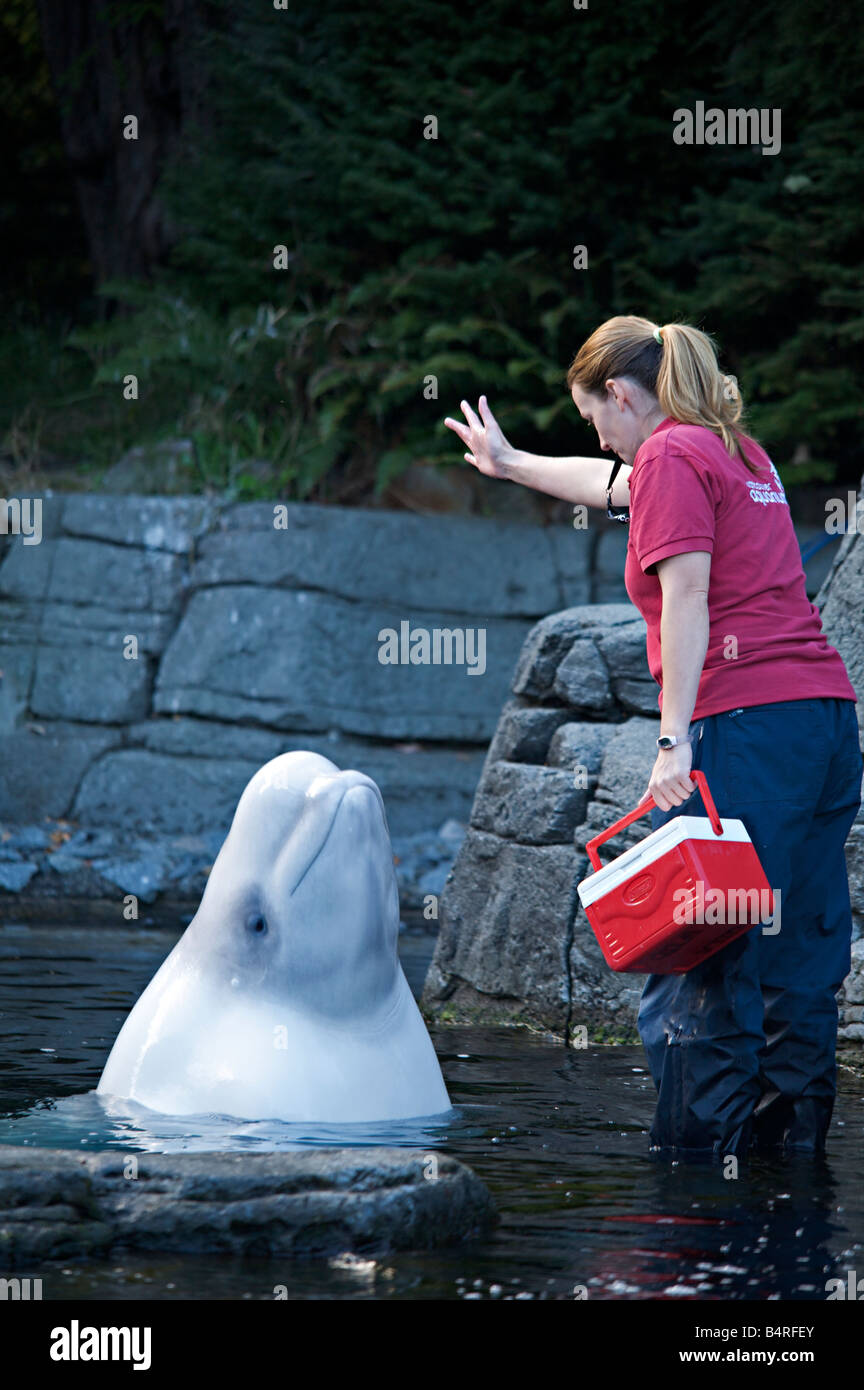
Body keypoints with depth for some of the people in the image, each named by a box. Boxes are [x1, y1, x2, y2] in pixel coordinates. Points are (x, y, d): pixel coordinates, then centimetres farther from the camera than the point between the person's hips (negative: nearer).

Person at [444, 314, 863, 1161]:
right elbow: (616, 486, 41)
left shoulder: (672, 456, -4)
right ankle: (792, 1138, 14)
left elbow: (687, 603, -15)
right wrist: (511, 464, 55)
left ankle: (696, 1146, -6)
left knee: (704, 955, -6)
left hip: (743, 720, -9)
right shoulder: (739, 453, 22)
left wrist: (675, 739, -19)